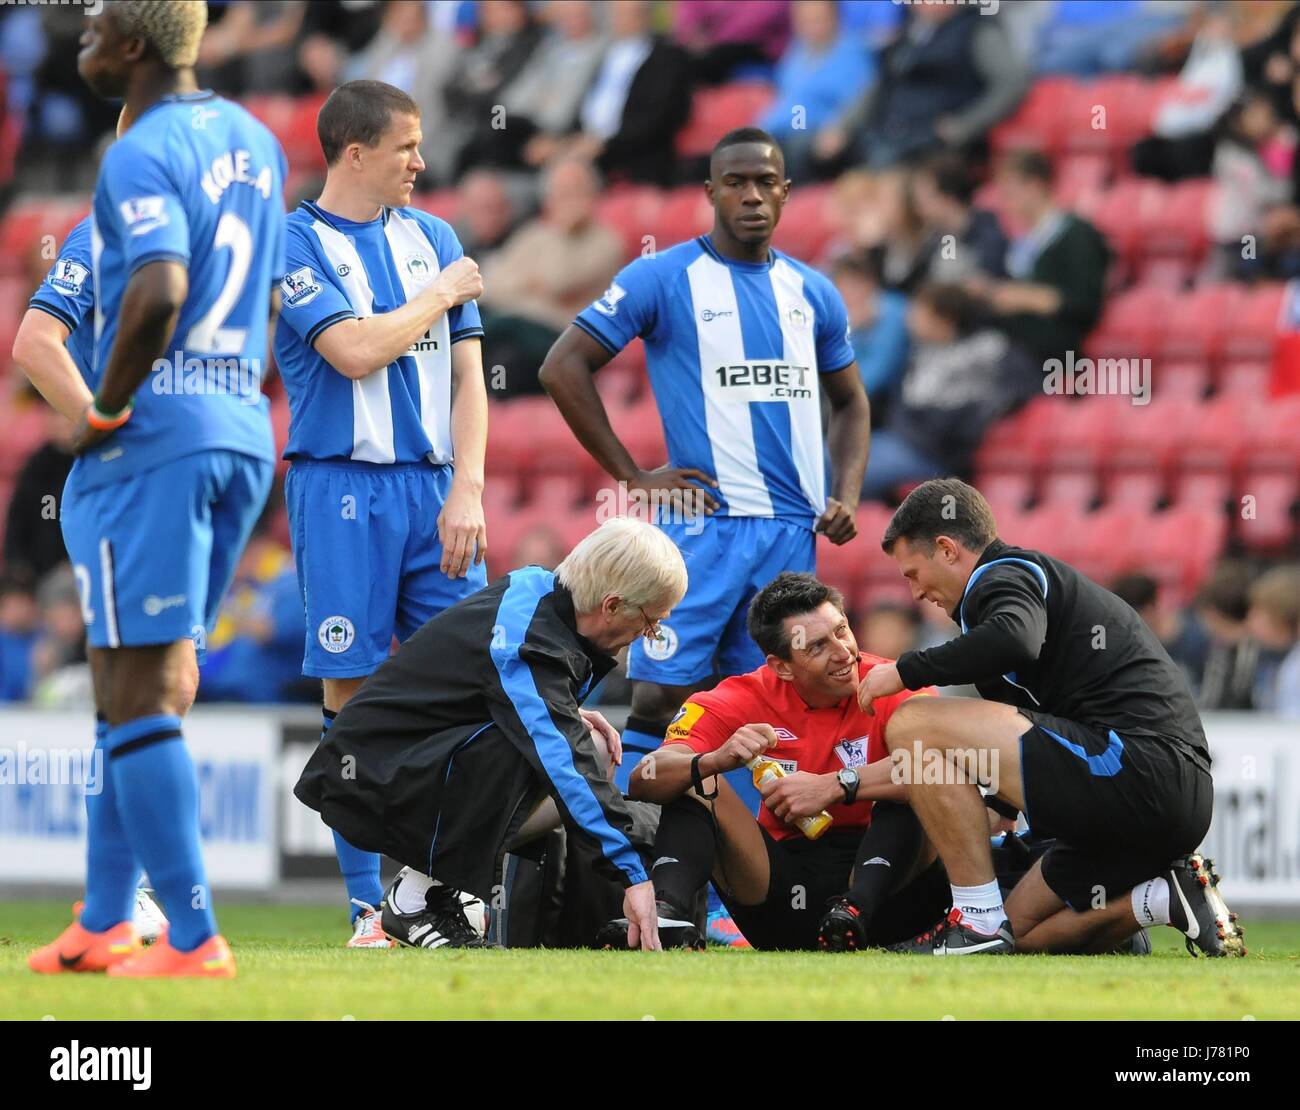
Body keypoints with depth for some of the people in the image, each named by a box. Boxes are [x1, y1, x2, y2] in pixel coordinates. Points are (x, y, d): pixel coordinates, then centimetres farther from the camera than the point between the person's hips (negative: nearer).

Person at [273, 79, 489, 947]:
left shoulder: (432, 237, 13)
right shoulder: (296, 245, -3)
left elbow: (466, 373, 10)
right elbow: (355, 351, -16)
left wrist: (467, 490, -1)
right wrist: (441, 295, -2)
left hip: (435, 484, 5)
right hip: (344, 485, -5)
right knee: (353, 689, -3)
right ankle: (372, 908, 1)